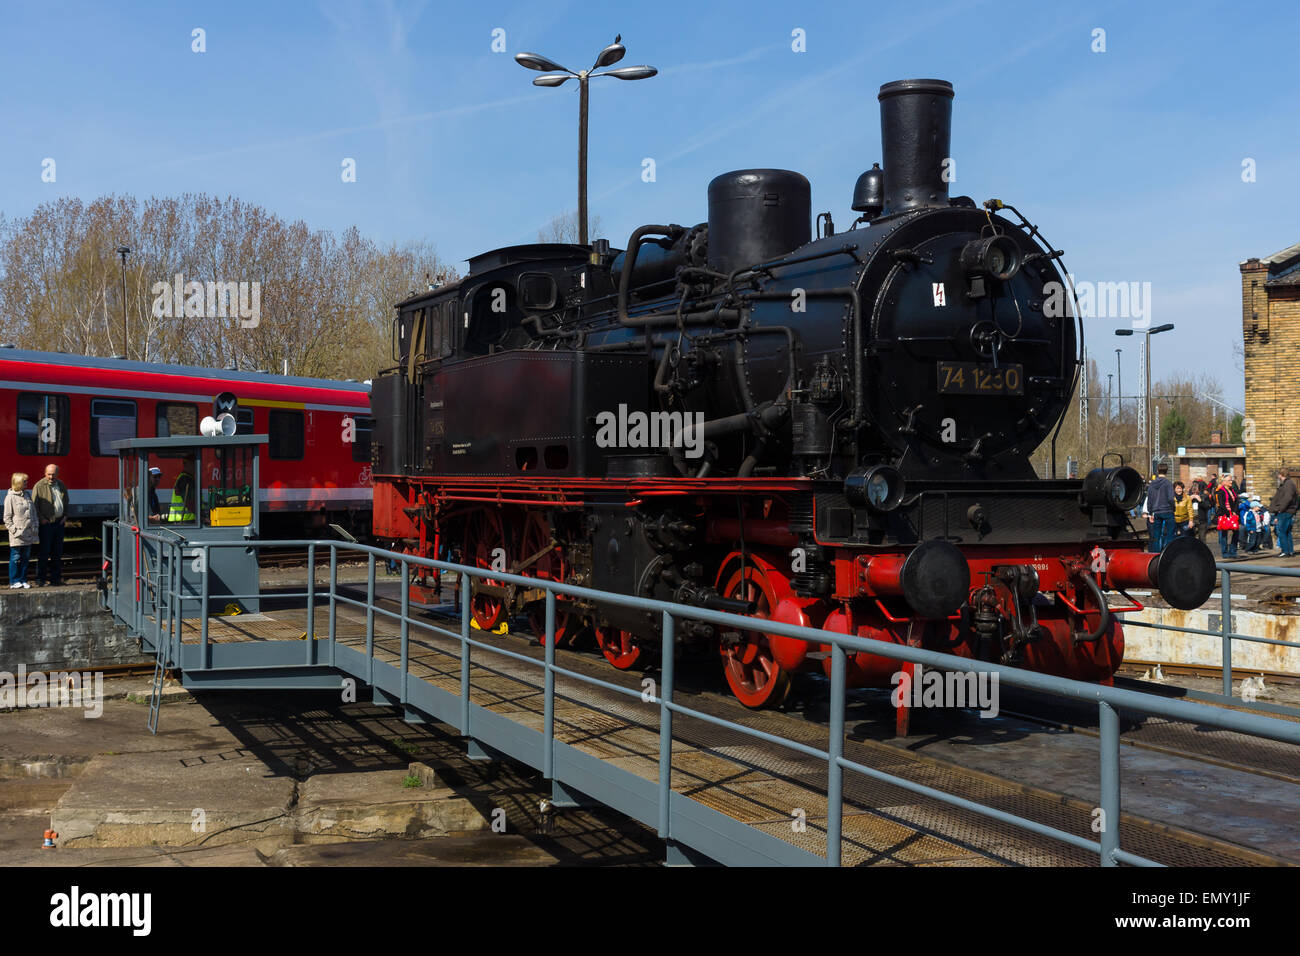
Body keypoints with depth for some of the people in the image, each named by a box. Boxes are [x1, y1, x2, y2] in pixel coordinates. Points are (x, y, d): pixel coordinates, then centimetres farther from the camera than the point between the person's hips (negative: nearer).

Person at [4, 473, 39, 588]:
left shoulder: (27, 496, 13)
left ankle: (23, 580, 15)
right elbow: (7, 517, -6)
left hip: (28, 533, 6)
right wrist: (14, 530, -13)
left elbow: (33, 513, 18)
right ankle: (14, 581, 6)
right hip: (17, 535, -6)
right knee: (15, 558, 0)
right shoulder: (10, 497, -6)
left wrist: (35, 527, 9)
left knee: (25, 557, 9)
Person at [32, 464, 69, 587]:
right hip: (47, 523, -5)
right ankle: (40, 579, 1)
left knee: (57, 552, 8)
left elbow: (66, 502, 23)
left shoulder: (61, 485, 12)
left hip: (59, 522, 5)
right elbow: (34, 504, -7)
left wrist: (65, 515, 11)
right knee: (44, 552, -5)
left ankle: (55, 578, 14)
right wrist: (41, 518, -12)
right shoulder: (39, 486, -6)